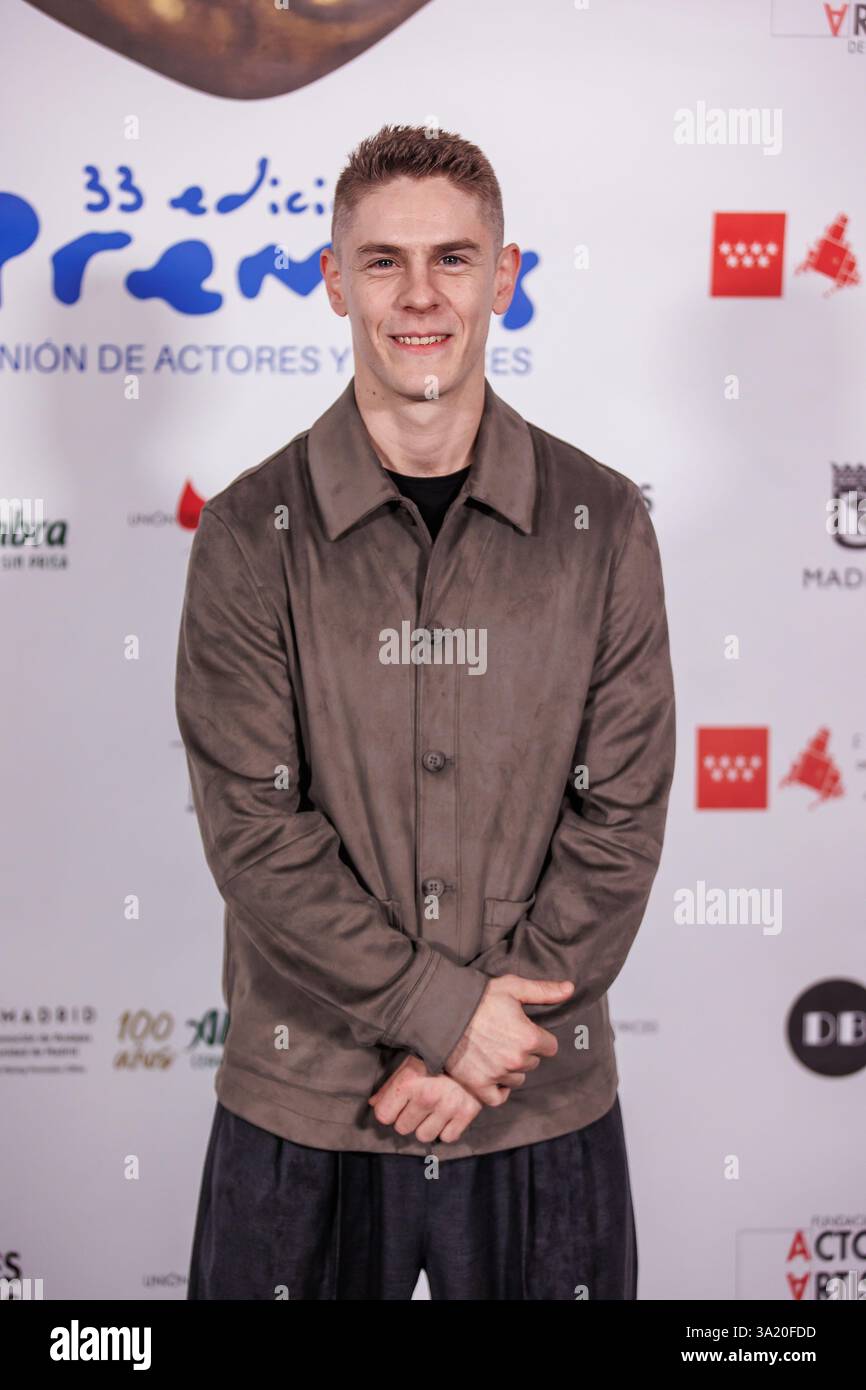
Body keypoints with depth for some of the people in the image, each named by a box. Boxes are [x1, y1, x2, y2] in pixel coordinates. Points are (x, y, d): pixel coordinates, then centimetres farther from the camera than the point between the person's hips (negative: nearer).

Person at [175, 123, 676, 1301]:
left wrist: (488, 1046, -10)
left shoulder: (602, 524, -1)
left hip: (546, 1108, 1)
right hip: (306, 1107, 0)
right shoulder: (251, 534, -4)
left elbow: (621, 817, -4)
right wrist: (444, 1011, -15)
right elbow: (254, 828, -9)